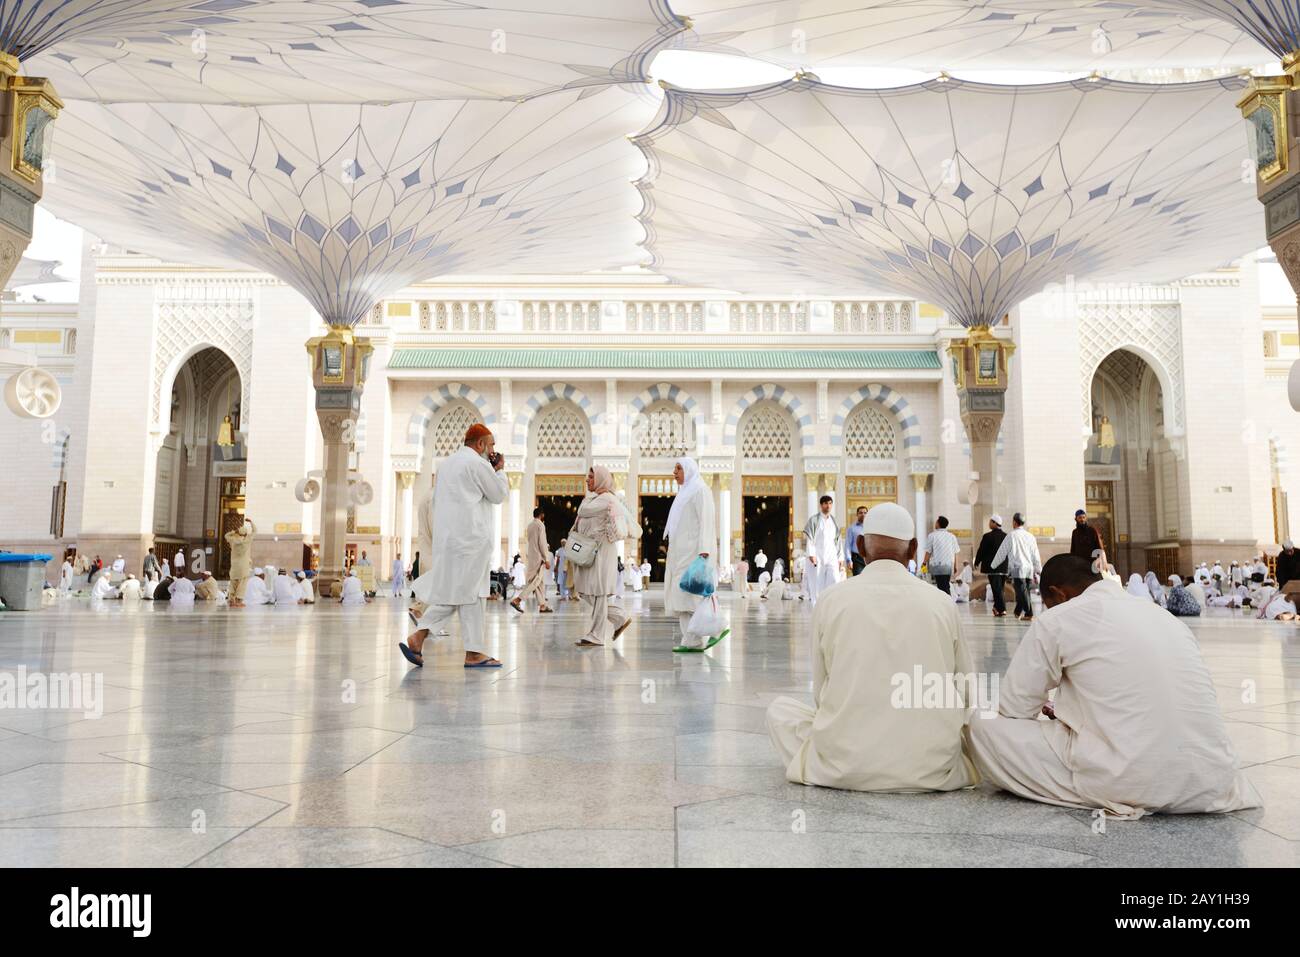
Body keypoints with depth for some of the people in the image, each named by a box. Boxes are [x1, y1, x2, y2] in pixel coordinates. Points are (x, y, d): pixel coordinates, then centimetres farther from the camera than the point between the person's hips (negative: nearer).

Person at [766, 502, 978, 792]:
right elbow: (964, 691, 10)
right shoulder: (942, 603, -1)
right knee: (974, 713, 30)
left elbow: (820, 692, 6)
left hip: (845, 767, 0)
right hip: (930, 771, 0)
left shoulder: (832, 600, -2)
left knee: (778, 709, 24)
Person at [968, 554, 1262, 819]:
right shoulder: (1160, 613, 20)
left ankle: (1114, 798, 3)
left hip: (1131, 782, -8)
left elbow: (1013, 707, 7)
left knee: (985, 727, 5)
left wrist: (1050, 714, 31)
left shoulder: (1059, 619, 2)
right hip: (1210, 785, 8)